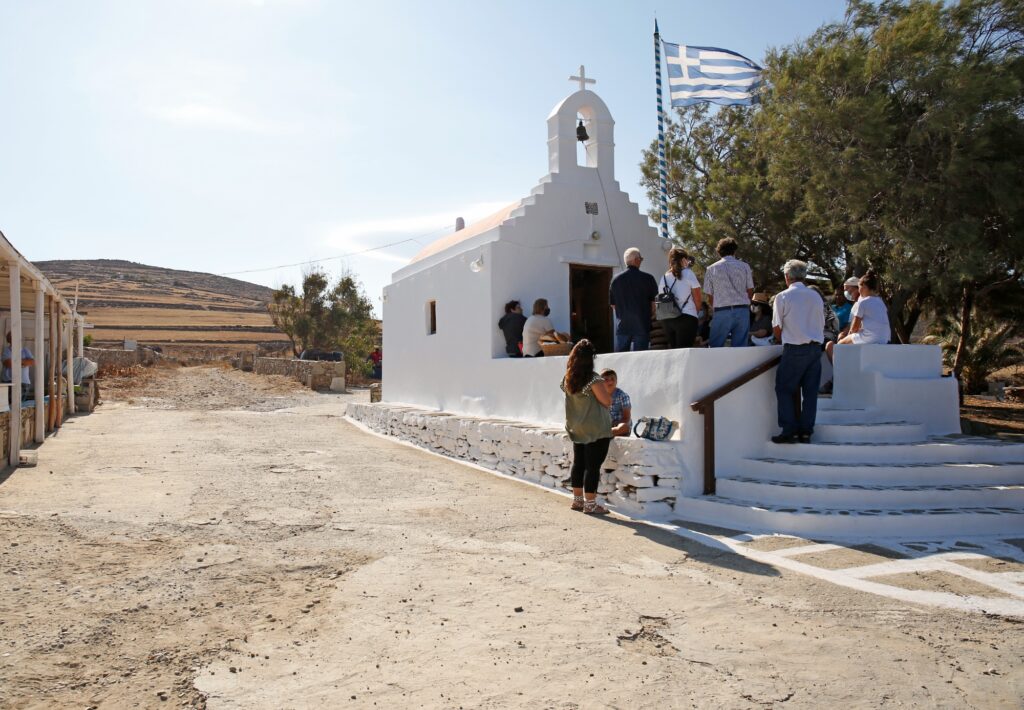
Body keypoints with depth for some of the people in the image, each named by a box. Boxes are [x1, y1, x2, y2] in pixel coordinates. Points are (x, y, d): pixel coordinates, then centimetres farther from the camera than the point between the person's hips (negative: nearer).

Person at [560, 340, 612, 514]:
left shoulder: (568, 379, 4)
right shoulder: (593, 379, -18)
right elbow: (607, 401, -17)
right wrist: (606, 389, 3)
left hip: (577, 429, 7)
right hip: (596, 431, -7)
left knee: (578, 463, 14)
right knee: (593, 466, -1)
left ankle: (577, 499, 23)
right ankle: (590, 504, 3)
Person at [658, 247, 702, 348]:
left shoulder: (664, 277, 13)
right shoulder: (688, 274, 0)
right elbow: (697, 299, 1)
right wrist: (696, 311, 15)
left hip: (666, 320, 5)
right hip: (686, 318, -5)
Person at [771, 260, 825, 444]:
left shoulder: (783, 297, -5)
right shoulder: (816, 296, 8)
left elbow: (777, 327, -3)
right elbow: (822, 325, 11)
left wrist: (782, 341, 14)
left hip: (794, 349, -5)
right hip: (815, 347, 5)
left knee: (785, 390, 4)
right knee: (810, 391, 8)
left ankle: (790, 431, -1)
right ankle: (806, 432, 10)